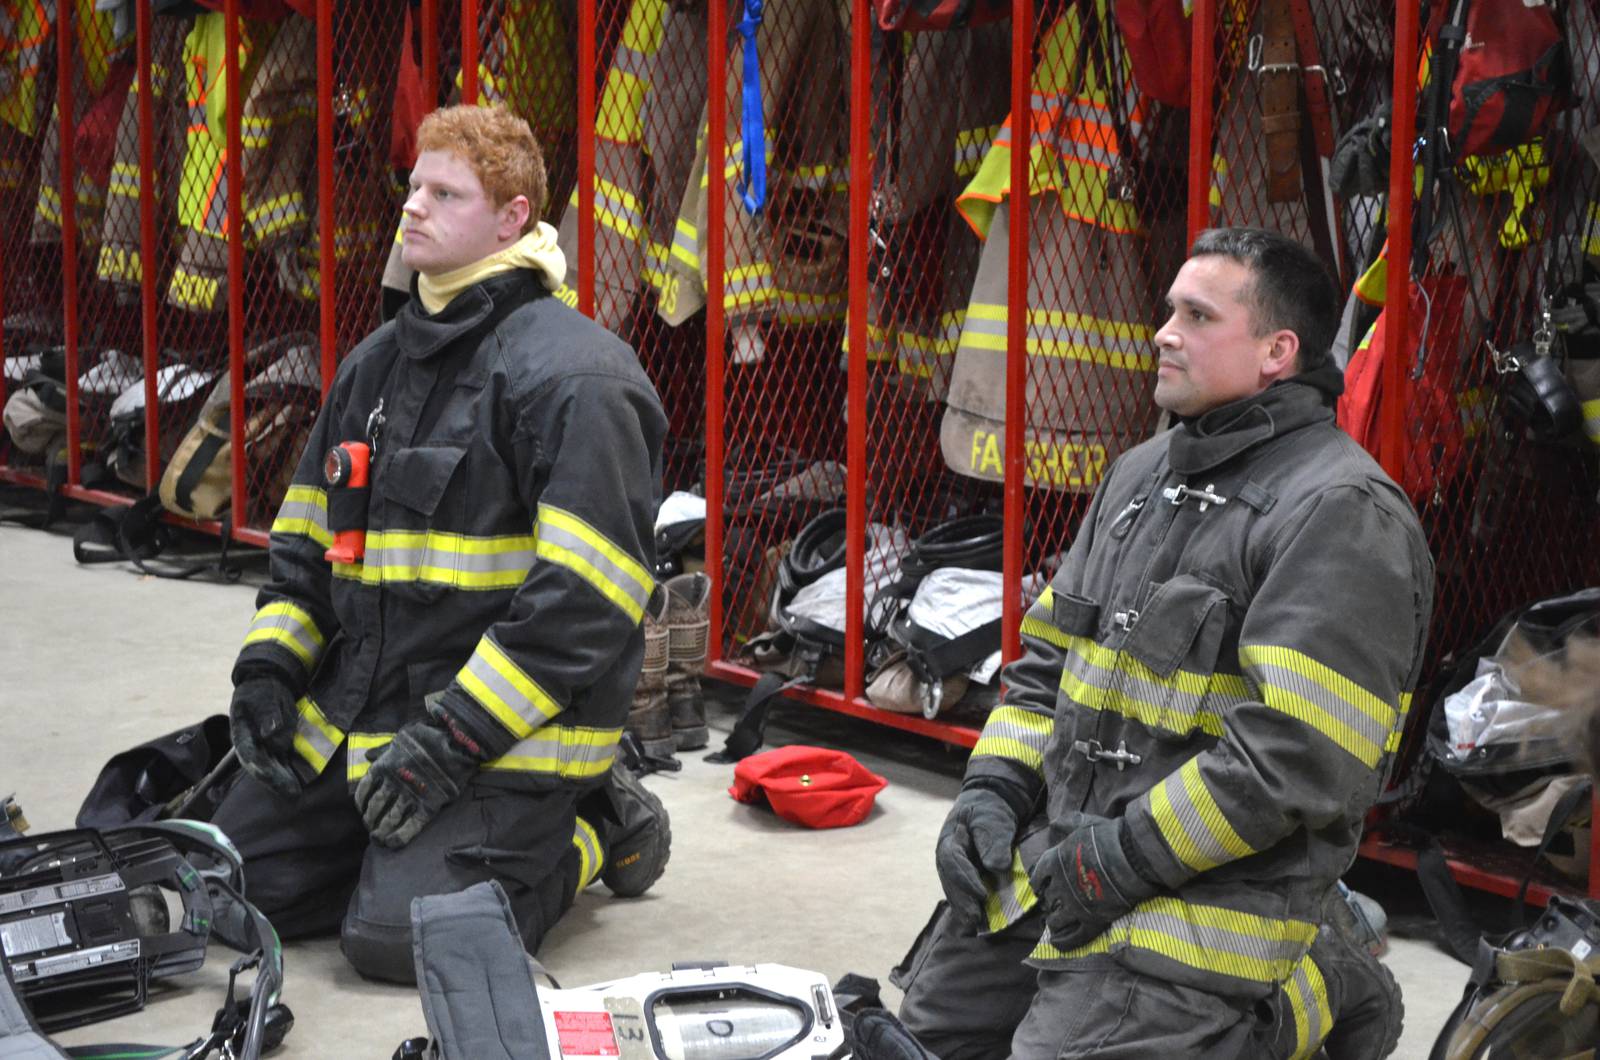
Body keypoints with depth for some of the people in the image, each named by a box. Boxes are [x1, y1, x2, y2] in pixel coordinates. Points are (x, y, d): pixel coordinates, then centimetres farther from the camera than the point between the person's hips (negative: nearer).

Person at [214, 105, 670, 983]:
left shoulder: (571, 375, -13)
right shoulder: (377, 364, 14)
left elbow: (584, 598, -20)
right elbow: (306, 536, 21)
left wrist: (453, 735, -22)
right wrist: (267, 665, 4)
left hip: (510, 737, -8)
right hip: (351, 715, 8)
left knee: (398, 937, -21)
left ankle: (592, 831, 5)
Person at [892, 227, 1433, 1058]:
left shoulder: (1343, 513, -14)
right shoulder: (1143, 471, 14)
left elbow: (1300, 754, -22)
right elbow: (1048, 653, 20)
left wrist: (1125, 858, -19)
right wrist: (994, 788, 4)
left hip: (1209, 893, -9)